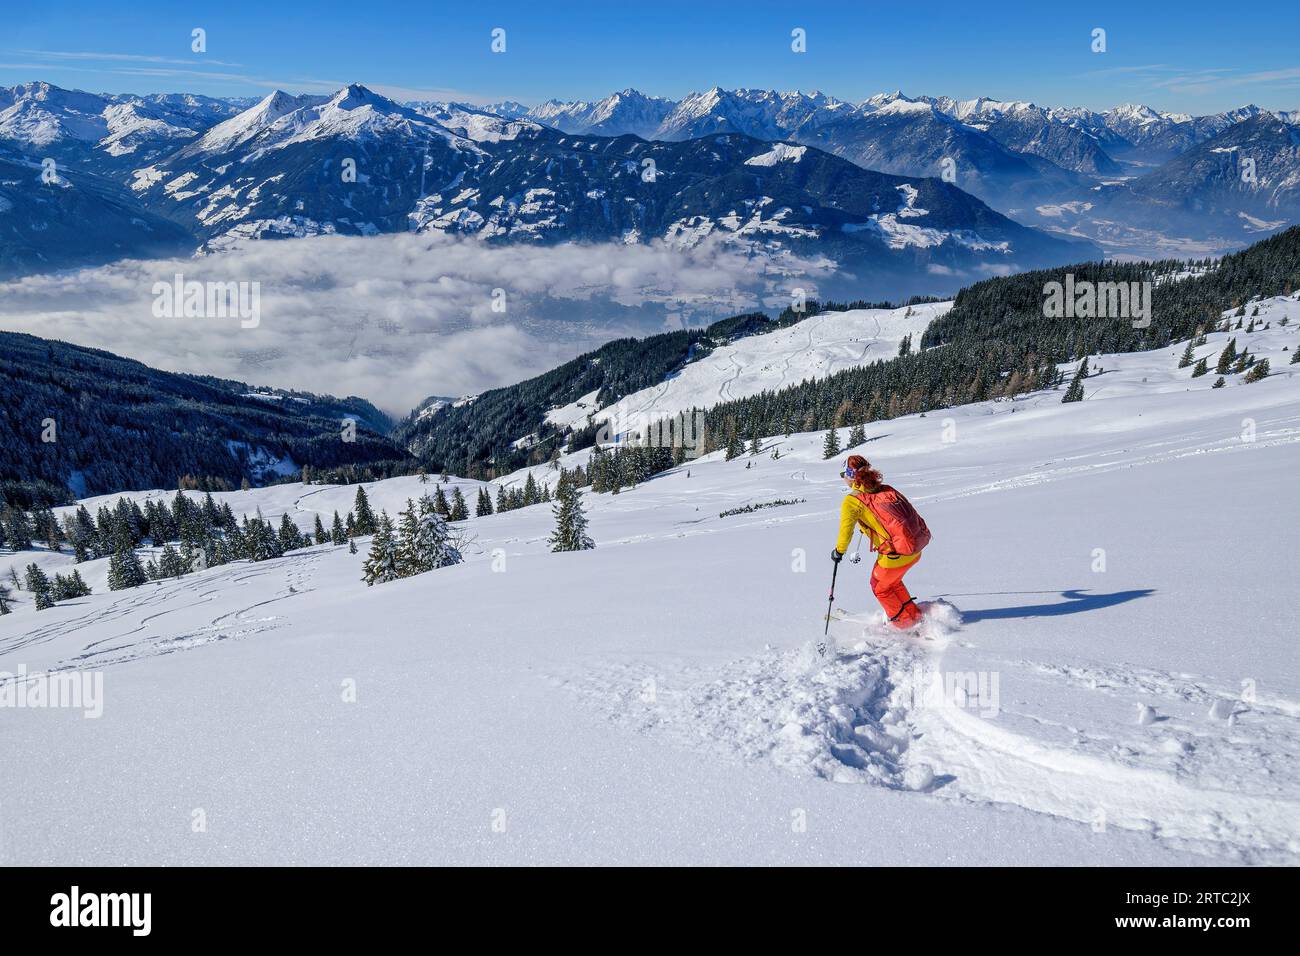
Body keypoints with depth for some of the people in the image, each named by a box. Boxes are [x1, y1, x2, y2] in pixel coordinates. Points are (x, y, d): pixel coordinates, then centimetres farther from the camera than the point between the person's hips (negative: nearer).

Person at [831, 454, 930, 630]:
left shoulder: (851, 501, -8)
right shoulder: (885, 489, 10)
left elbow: (846, 530, -14)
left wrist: (839, 551, 1)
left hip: (896, 554, -7)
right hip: (916, 548, 7)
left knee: (880, 587, 22)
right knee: (893, 581, 32)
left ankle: (904, 623, 29)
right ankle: (915, 615, 39)